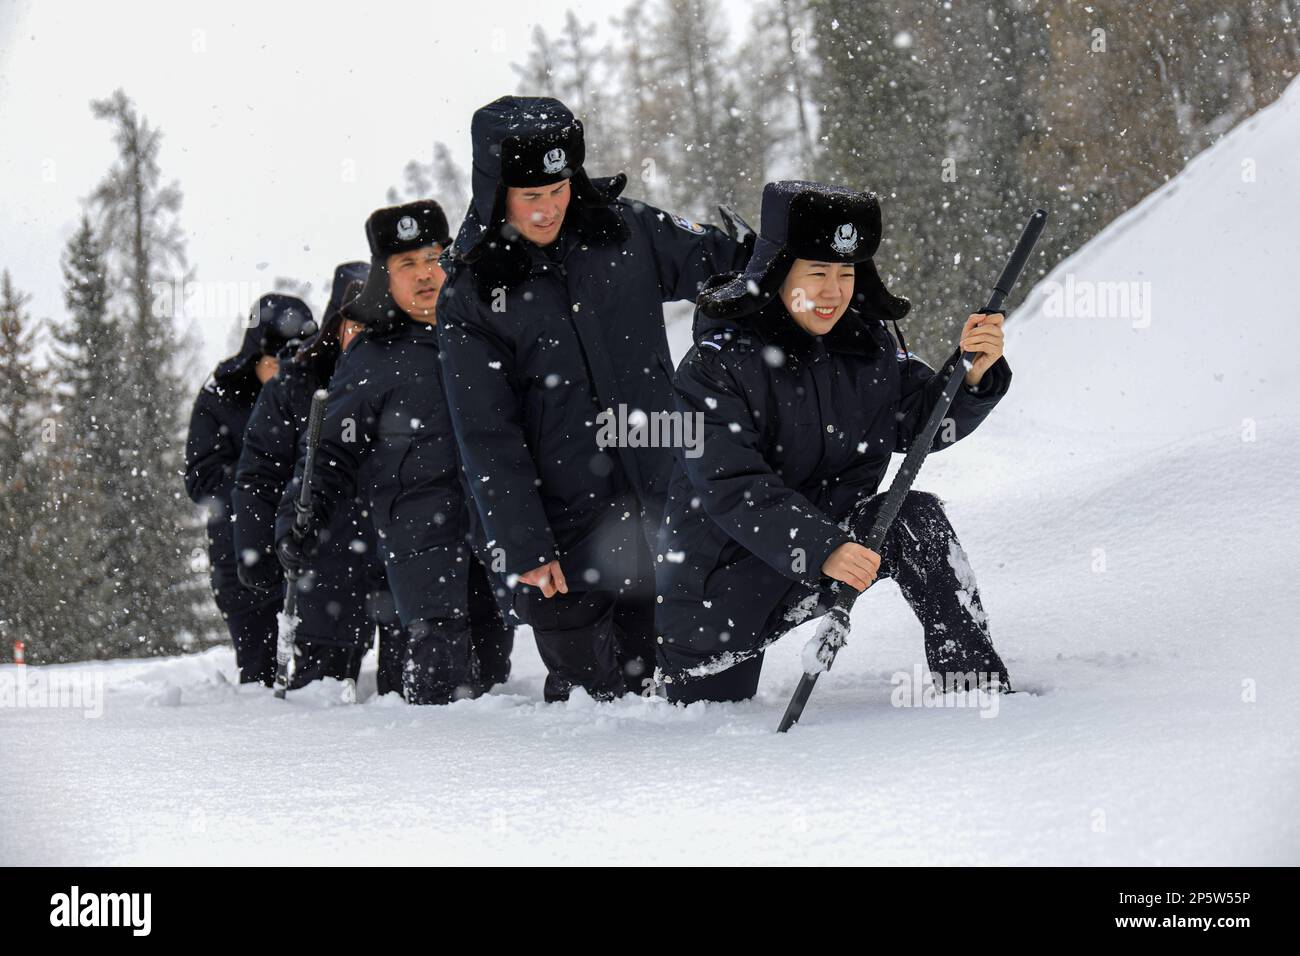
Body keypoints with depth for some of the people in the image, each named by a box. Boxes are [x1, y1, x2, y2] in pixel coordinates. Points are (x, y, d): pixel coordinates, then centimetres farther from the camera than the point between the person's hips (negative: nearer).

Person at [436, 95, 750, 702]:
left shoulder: (625, 232, 3)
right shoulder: (470, 293, -2)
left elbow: (725, 265, 17)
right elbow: (488, 436, -4)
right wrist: (523, 546, -9)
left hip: (660, 499, 2)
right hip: (565, 525, -2)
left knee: (653, 677, 5)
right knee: (590, 687, -2)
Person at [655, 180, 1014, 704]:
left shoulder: (867, 344, -4)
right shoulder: (717, 365, -21)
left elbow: (923, 423, -5)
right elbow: (732, 489, -29)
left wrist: (971, 374, -26)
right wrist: (820, 549, -41)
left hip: (834, 536, 4)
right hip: (724, 577, -4)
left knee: (917, 518, -20)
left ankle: (975, 678, -14)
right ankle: (657, 659, 35)